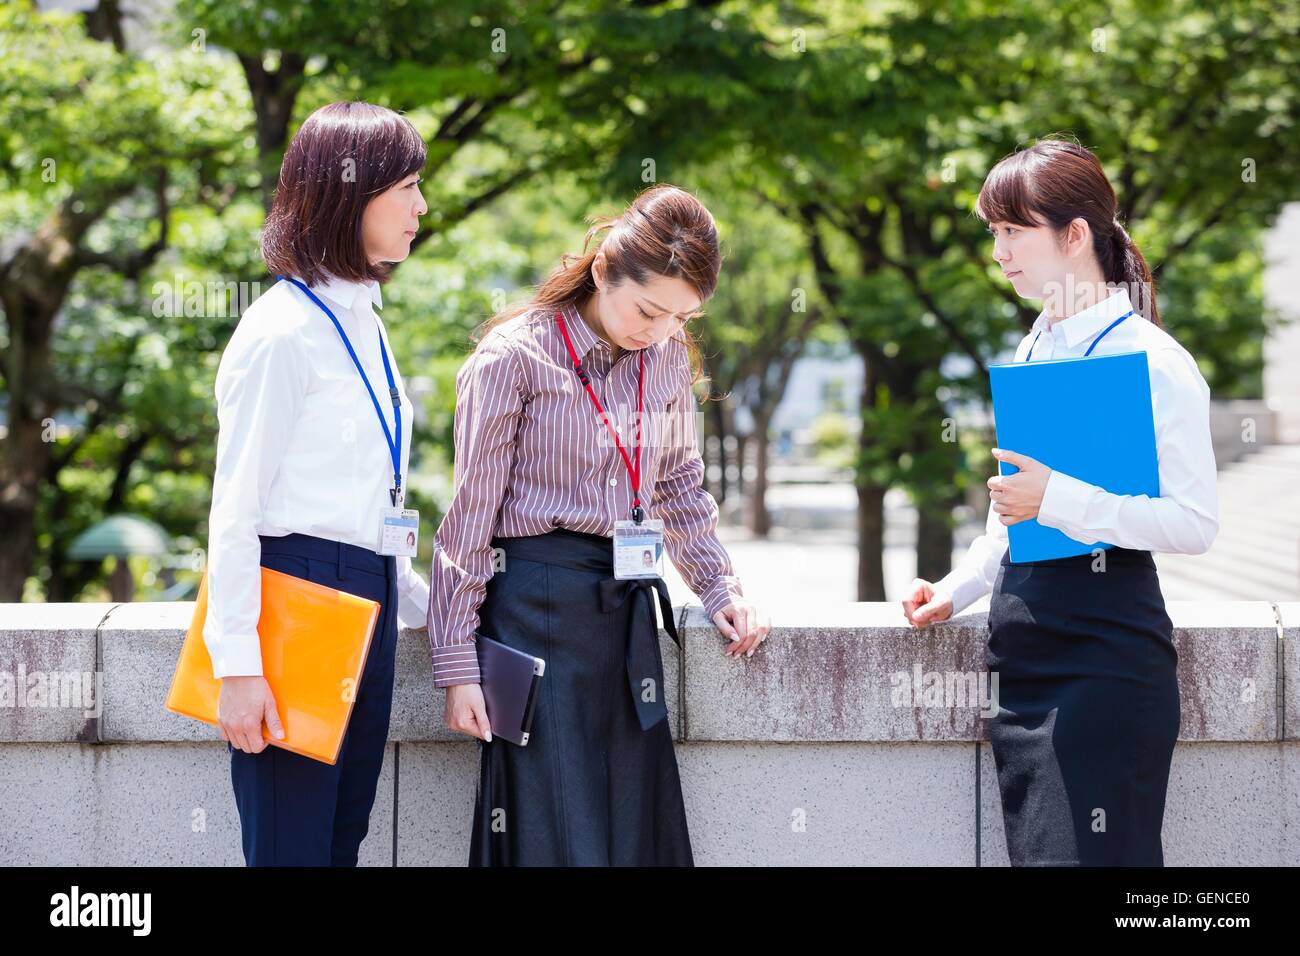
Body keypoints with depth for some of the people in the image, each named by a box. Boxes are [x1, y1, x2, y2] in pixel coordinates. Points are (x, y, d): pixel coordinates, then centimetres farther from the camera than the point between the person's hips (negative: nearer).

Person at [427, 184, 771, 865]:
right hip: (538, 606, -6)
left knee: (640, 833, 5)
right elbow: (470, 517, -6)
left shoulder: (669, 356, 8)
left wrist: (719, 588, 10)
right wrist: (457, 663, -7)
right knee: (561, 837, -7)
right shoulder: (514, 355, -8)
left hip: (629, 606, 6)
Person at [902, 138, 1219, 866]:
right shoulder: (1033, 350, 14)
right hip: (1028, 660, 8)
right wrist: (957, 590, 11)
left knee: (1087, 855, -8)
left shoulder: (1152, 360, -10)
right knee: (1033, 851, 10)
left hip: (1105, 660, -8)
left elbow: (1196, 524, -16)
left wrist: (1058, 500, -23)